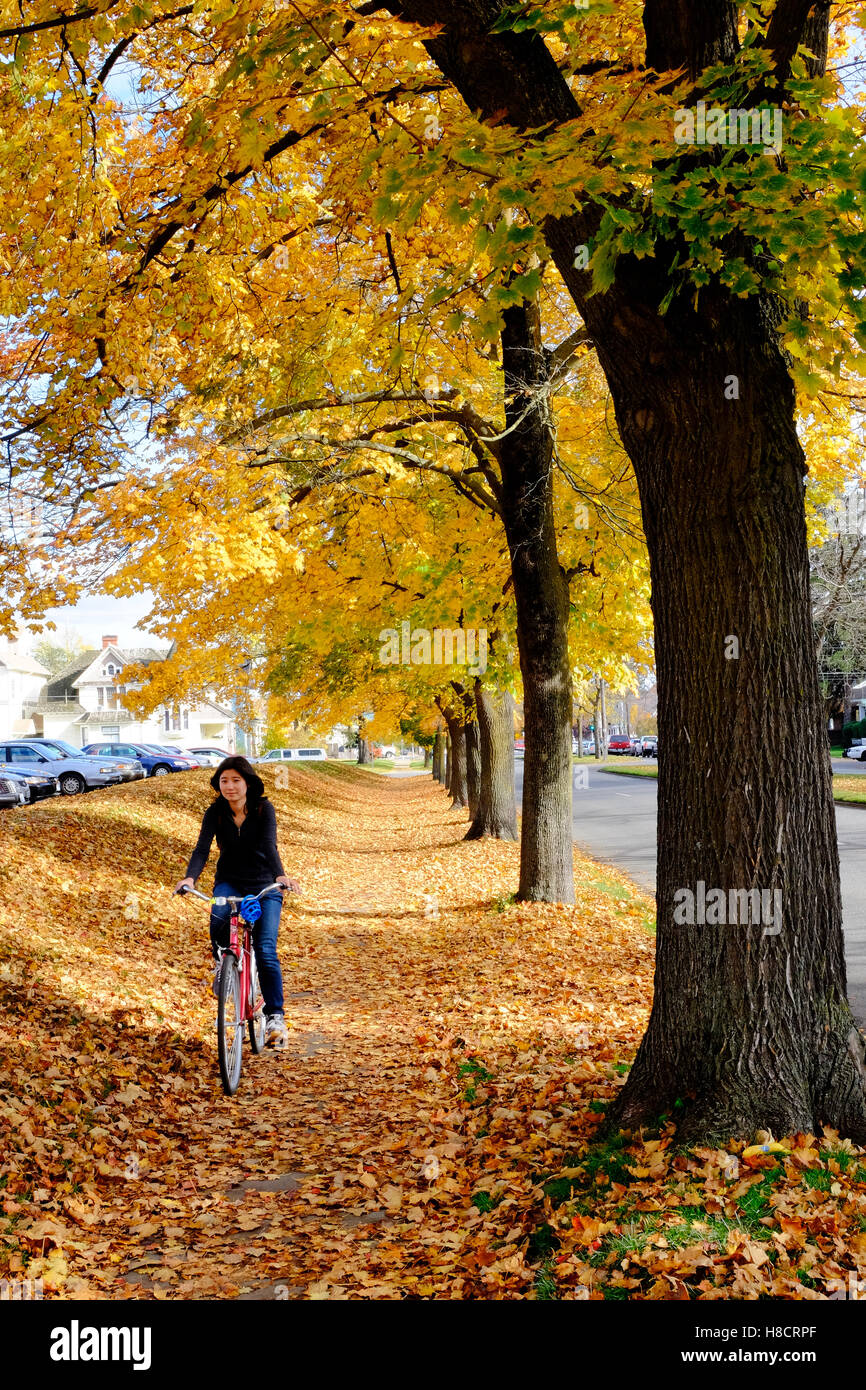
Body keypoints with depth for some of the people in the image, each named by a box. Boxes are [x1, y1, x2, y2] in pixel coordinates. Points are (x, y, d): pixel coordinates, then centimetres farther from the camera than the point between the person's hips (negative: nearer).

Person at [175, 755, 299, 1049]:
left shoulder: (263, 809, -14)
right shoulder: (215, 813, -8)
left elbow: (269, 846, -27)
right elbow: (202, 849, -20)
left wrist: (280, 875, -46)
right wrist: (190, 877, -40)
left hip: (264, 885, -1)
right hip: (229, 882, 1)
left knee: (266, 951, -16)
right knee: (219, 918, -33)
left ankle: (275, 1016, -5)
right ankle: (222, 961, -2)